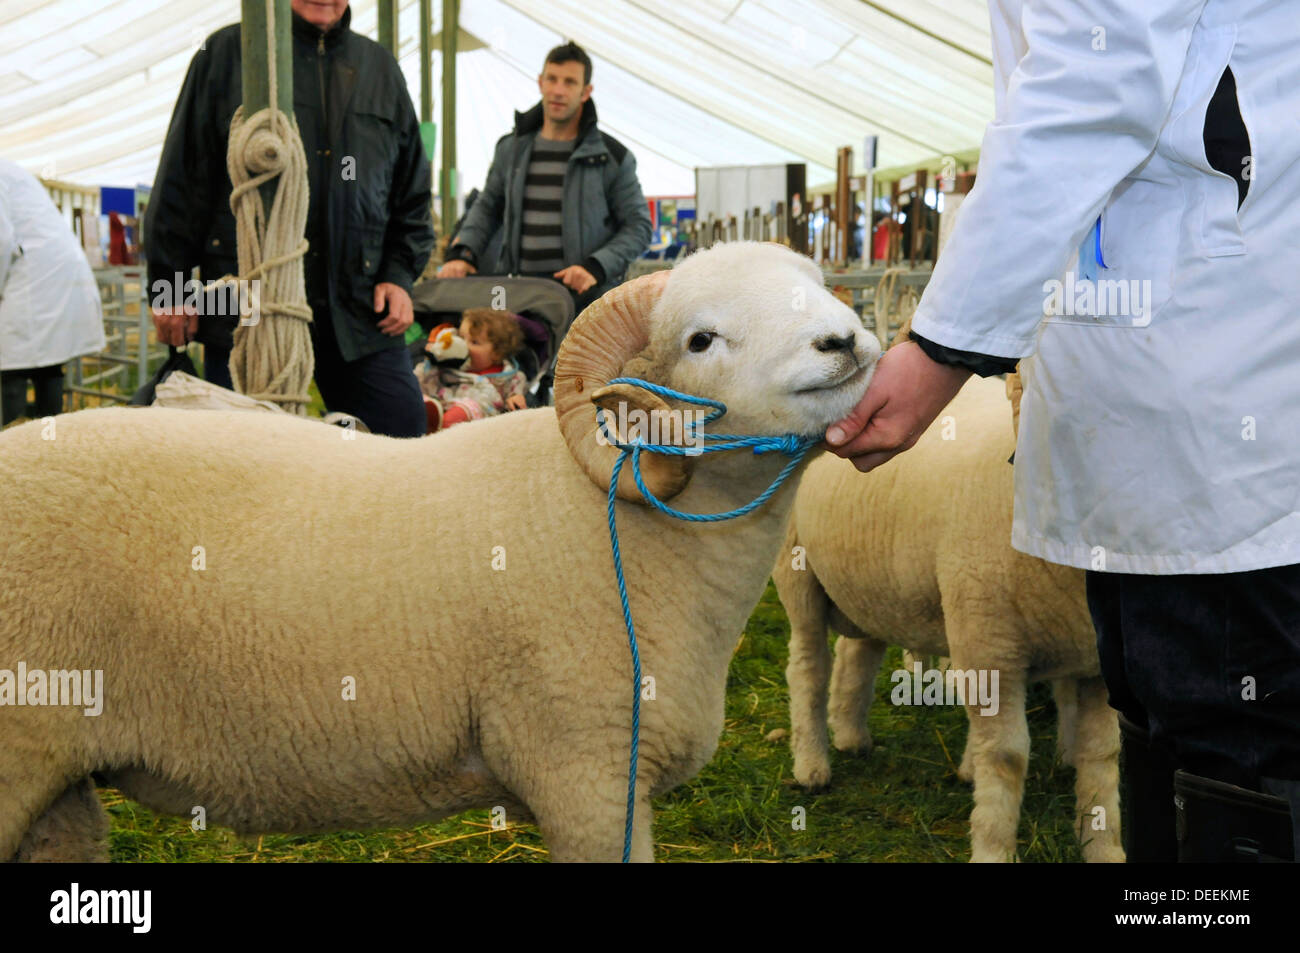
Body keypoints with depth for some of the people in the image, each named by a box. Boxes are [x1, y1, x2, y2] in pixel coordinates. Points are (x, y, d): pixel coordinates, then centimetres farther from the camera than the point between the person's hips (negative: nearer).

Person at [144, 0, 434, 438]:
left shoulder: (381, 68, 16)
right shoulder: (227, 53, 6)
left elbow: (413, 191, 21)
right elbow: (181, 180, 4)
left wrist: (399, 274, 8)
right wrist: (170, 286, 0)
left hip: (359, 313, 3)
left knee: (403, 431, -2)